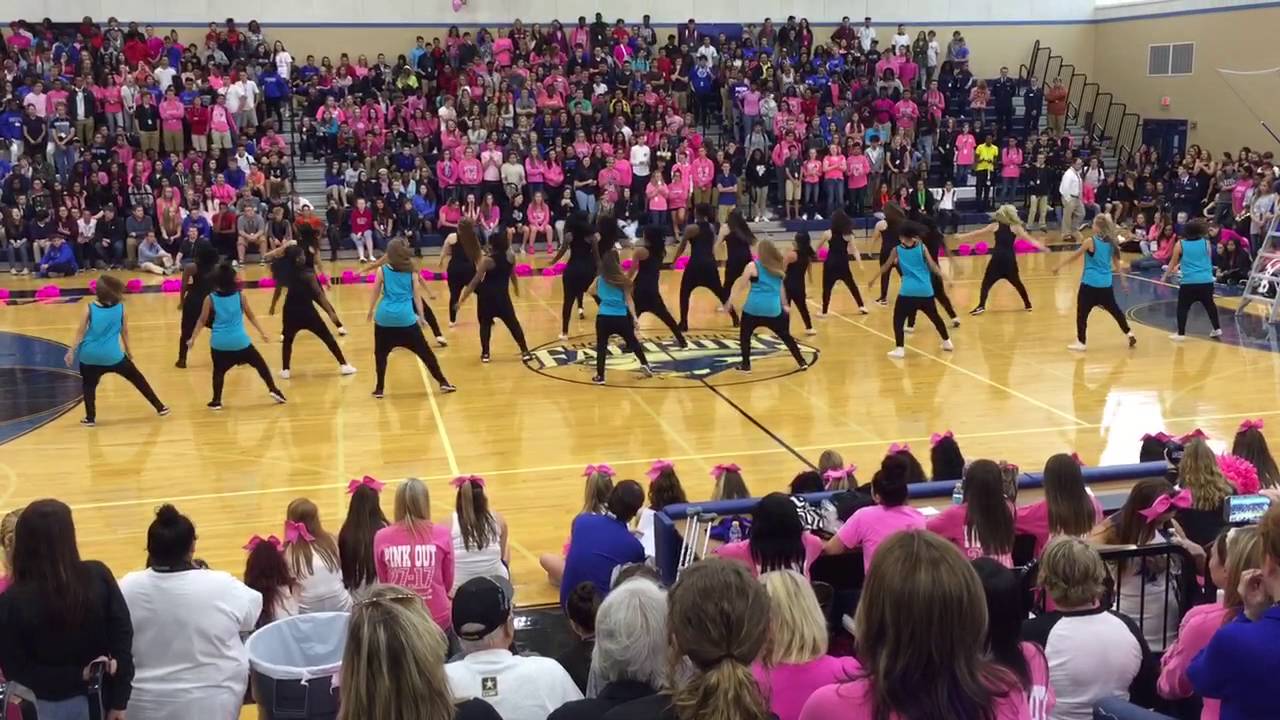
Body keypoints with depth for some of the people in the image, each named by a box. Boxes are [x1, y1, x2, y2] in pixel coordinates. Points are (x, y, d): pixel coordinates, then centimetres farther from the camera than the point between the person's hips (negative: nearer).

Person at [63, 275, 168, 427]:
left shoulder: (90, 308, -5)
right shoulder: (120, 307, -2)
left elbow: (80, 332, -3)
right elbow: (124, 331, 7)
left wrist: (71, 351, 4)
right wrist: (128, 350, 20)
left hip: (90, 356, 0)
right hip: (113, 356, 0)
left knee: (88, 385, 21)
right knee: (137, 378, 15)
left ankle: (90, 418, 17)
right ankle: (160, 407, 20)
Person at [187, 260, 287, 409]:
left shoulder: (210, 299, -1)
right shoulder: (239, 296, 0)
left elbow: (202, 321, 3)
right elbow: (251, 316, 7)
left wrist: (193, 338, 11)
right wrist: (263, 333, 15)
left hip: (219, 343, 0)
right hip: (240, 341, 0)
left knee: (219, 371, 18)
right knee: (260, 364, 15)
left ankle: (216, 401, 18)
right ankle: (273, 390, 12)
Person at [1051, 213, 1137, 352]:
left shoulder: (1090, 241, -11)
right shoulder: (1111, 243, 6)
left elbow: (1074, 257, -2)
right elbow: (1117, 268, 11)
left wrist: (1059, 266, 8)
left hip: (1090, 283, -6)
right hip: (1106, 284, 6)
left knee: (1082, 313, 2)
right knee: (1114, 309, 21)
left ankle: (1080, 342, 3)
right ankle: (1129, 333, 27)